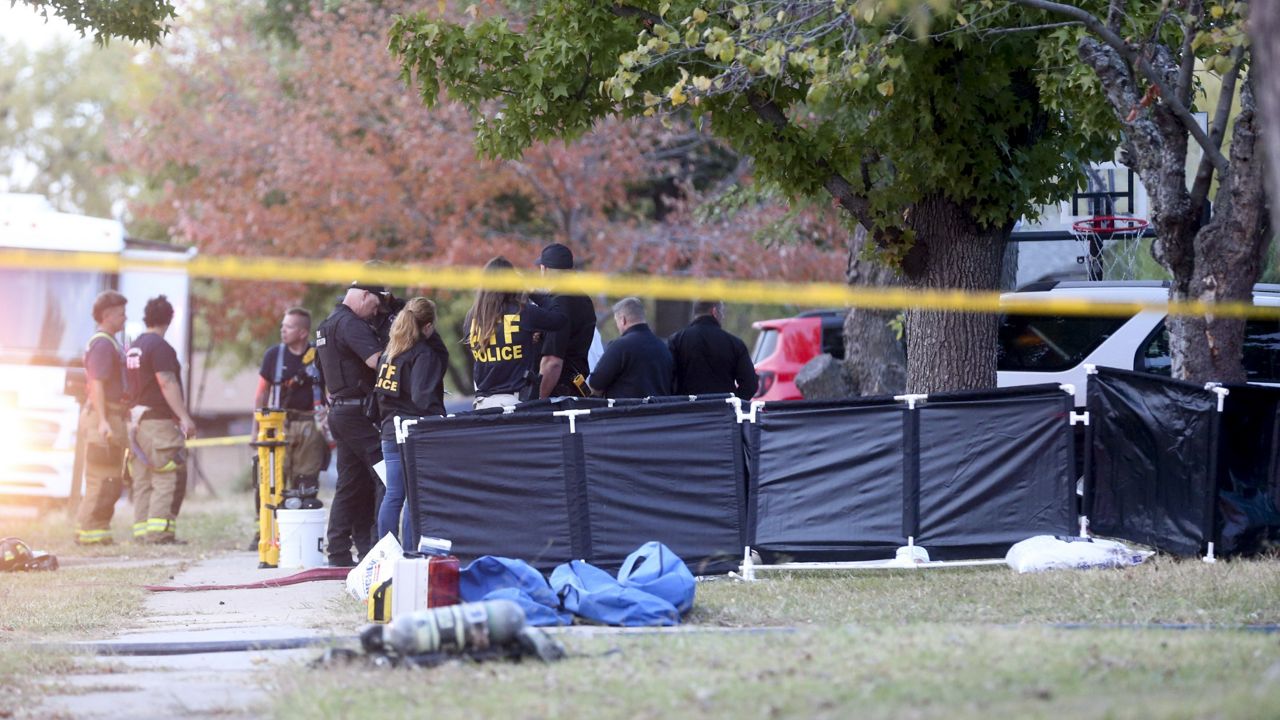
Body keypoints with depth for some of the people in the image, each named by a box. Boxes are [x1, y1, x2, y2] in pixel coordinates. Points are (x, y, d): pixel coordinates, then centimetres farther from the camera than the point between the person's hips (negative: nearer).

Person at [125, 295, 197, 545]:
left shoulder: (133, 348, 18)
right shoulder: (160, 347, -11)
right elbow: (167, 384, -18)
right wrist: (184, 417, -19)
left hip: (139, 419, 9)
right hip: (158, 419, -9)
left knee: (143, 481, 9)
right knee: (167, 479, -11)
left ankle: (141, 530, 6)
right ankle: (159, 531, -18)